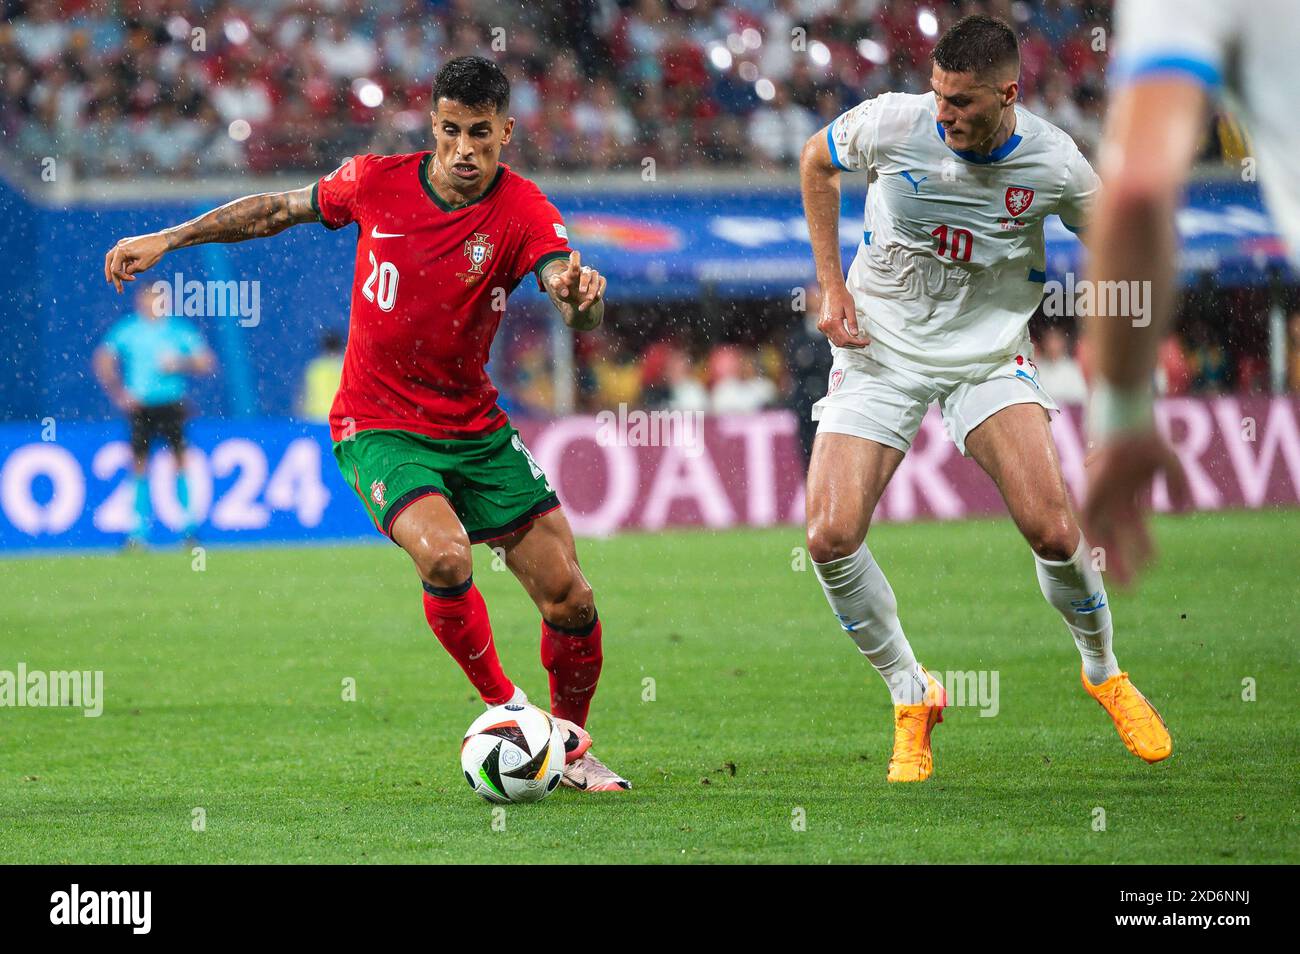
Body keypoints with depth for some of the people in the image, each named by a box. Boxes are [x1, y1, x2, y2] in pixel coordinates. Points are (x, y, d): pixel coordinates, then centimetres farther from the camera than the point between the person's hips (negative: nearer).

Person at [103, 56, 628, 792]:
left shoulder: (521, 212, -14)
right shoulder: (378, 182, -9)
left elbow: (579, 312, -30)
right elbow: (280, 209, 9)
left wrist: (581, 293, -55)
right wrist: (167, 240, 10)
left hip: (475, 427, 1)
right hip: (379, 427, -1)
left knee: (569, 597, -1)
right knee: (443, 556, -29)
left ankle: (570, 744, 25)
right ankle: (504, 706, -6)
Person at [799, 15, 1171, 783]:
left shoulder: (1054, 164, -16)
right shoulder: (892, 124, -17)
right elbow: (816, 162, 6)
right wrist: (831, 284, 1)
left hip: (989, 354, -1)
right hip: (880, 347, 1)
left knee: (1054, 531, -16)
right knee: (831, 538, -16)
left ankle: (1105, 673, 16)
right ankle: (912, 698, 7)